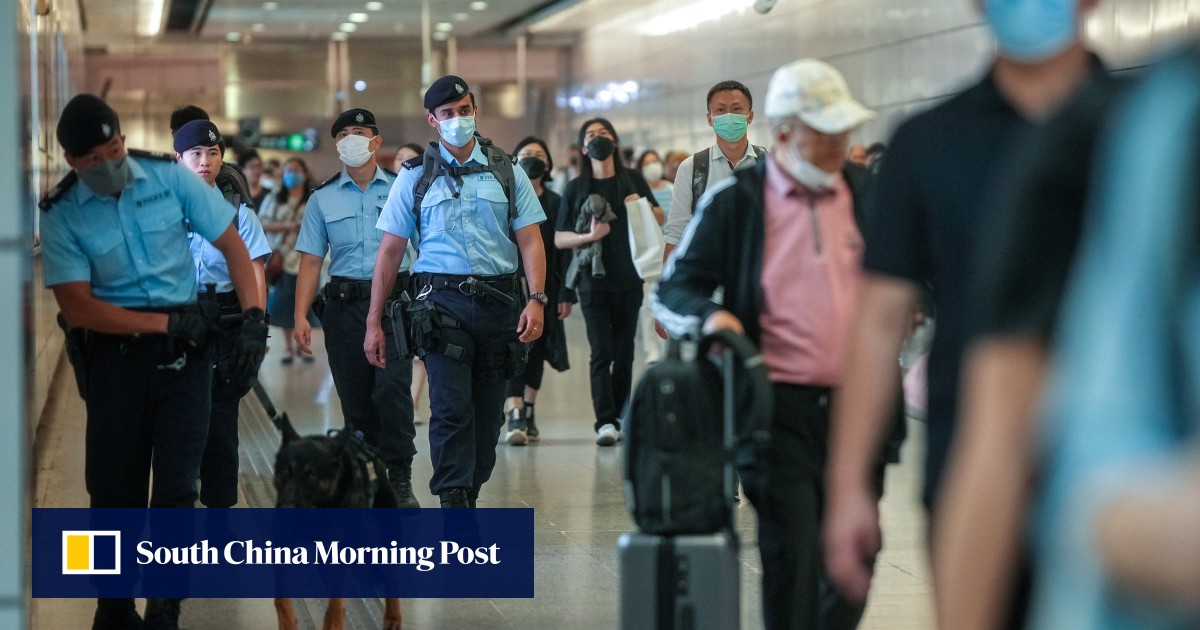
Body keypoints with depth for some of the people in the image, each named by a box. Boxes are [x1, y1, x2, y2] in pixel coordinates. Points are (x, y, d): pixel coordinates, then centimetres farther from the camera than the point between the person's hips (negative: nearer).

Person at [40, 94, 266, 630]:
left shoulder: (169, 176, -4)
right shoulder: (62, 215, -7)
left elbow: (231, 244, 1)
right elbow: (78, 306, -11)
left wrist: (253, 318, -10)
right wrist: (163, 324, -15)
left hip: (184, 348, 0)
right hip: (114, 351, 0)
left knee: (176, 485, -1)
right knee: (114, 485, 8)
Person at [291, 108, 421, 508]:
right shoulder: (323, 198, 11)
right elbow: (310, 261, 8)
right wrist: (300, 317, -2)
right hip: (344, 305, 3)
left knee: (392, 389, -15)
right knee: (355, 398, 5)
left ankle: (399, 479, -8)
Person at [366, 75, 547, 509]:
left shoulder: (507, 173, 10)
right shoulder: (415, 177, 7)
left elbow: (530, 241, 6)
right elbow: (390, 251, 8)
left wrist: (536, 299, -10)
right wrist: (374, 322, 4)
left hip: (498, 302, 2)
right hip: (442, 302, -2)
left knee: (488, 412, 6)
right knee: (451, 408, -13)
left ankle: (469, 494, 20)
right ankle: (453, 507, -13)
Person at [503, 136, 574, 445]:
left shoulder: (556, 203, 6)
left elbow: (564, 250, 3)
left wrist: (566, 294, -3)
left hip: (545, 287, 2)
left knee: (537, 351, 8)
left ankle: (528, 413, 19)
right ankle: (514, 417, -18)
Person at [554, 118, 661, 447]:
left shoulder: (632, 179, 8)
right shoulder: (576, 188, 5)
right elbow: (559, 238, 4)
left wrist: (644, 205, -5)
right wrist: (589, 236, -15)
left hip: (629, 280, 2)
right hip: (593, 280, -2)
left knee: (624, 353, 5)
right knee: (601, 352, -10)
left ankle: (617, 419, 13)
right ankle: (604, 422, -16)